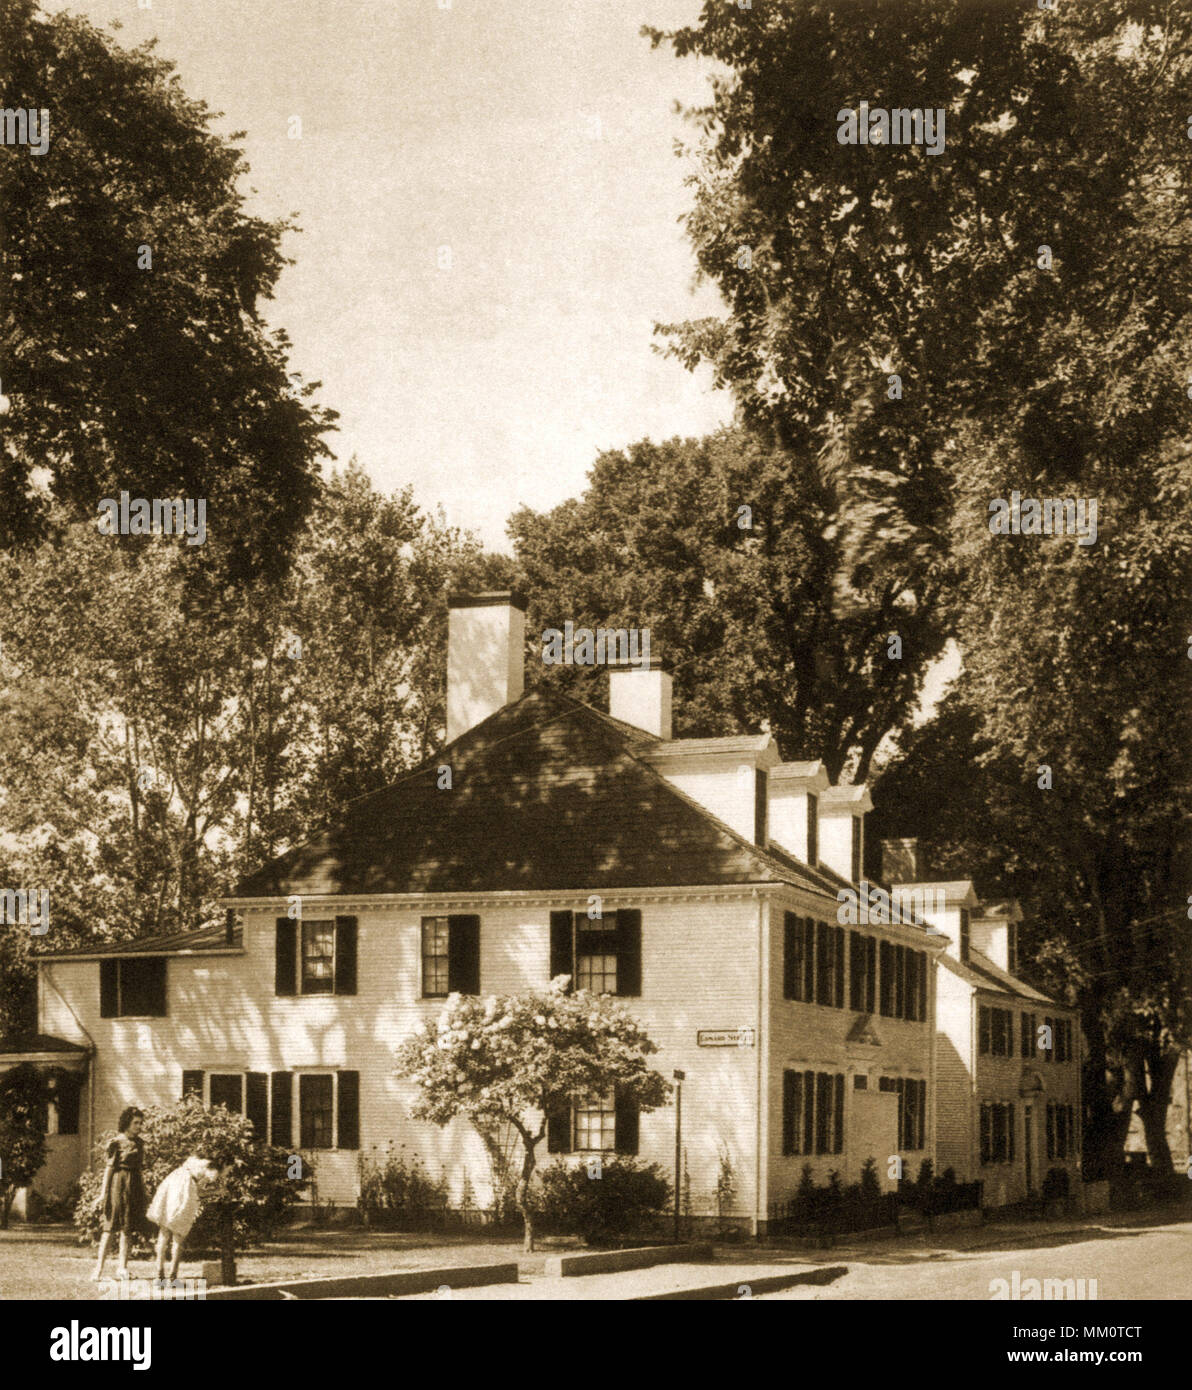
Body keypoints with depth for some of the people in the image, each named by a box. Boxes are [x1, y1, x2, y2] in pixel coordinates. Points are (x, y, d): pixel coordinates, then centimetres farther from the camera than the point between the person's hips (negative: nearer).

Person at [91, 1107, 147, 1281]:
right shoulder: (117, 1142, -7)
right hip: (119, 1183, -6)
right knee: (111, 1227, -6)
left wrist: (143, 1190, 15)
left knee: (127, 1227, 7)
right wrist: (104, 1191, -10)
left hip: (135, 1184, 6)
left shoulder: (139, 1143, 10)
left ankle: (122, 1267, 12)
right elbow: (109, 1167, -7)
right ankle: (99, 1268, -4)